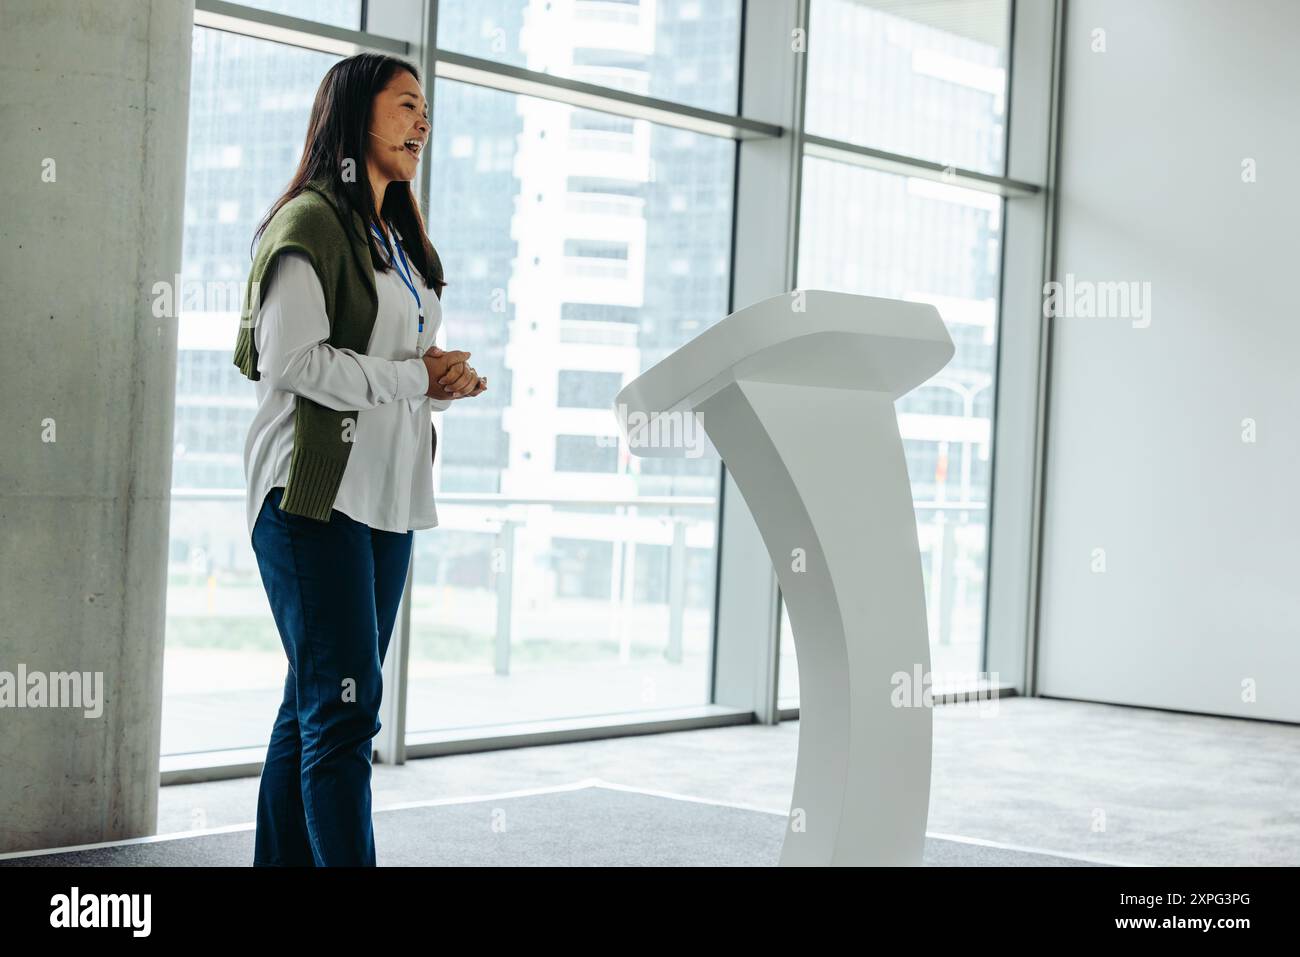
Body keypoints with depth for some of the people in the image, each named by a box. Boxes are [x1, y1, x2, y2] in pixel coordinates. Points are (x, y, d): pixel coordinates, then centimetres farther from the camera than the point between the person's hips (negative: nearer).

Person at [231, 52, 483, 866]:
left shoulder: (397, 242, 22)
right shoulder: (311, 222, -7)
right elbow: (292, 360, -17)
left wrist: (448, 379, 6)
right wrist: (414, 379, -12)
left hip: (388, 496, 9)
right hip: (318, 494, -9)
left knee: (317, 707, 9)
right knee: (345, 704, -12)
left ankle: (286, 861, 14)